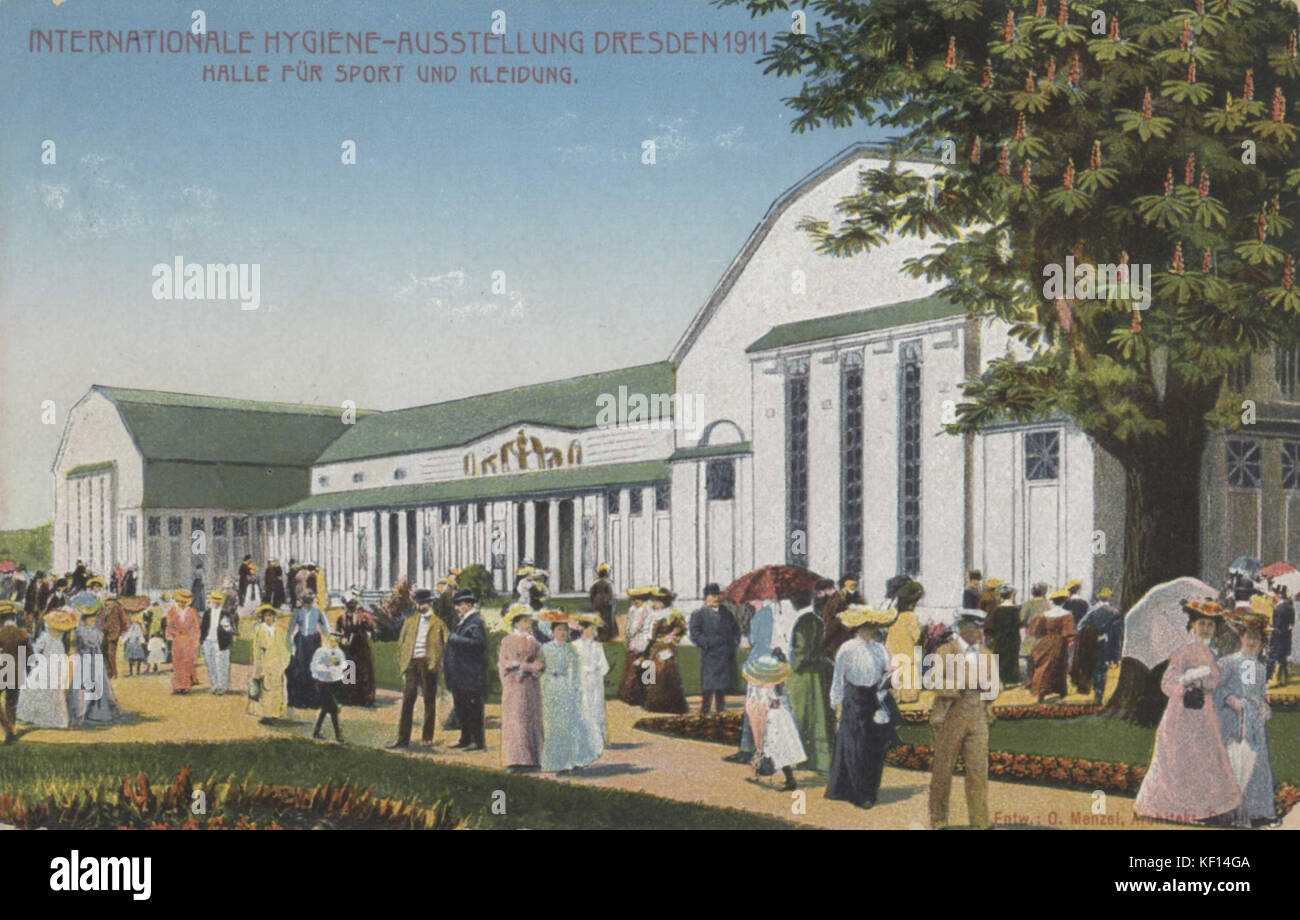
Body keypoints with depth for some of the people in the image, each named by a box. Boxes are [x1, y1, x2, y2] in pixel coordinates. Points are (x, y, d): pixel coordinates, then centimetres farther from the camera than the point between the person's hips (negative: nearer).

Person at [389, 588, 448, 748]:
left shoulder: (437, 622, 5)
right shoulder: (409, 621, 13)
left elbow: (446, 643, 5)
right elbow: (401, 643, 14)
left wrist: (438, 662, -5)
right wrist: (402, 665, 6)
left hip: (428, 663, -2)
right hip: (412, 663, 2)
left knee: (430, 701, 4)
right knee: (407, 700, -2)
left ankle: (427, 737, 13)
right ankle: (403, 738, -1)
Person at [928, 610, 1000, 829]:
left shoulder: (986, 655, 13)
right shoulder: (946, 652, -2)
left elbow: (994, 689, 14)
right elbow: (938, 684, -12)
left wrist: (986, 686, -7)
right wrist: (965, 683, -21)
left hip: (977, 719, 3)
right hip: (950, 718, -3)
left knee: (979, 769, -4)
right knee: (943, 769, 4)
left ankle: (980, 820, 0)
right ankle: (938, 819, 16)